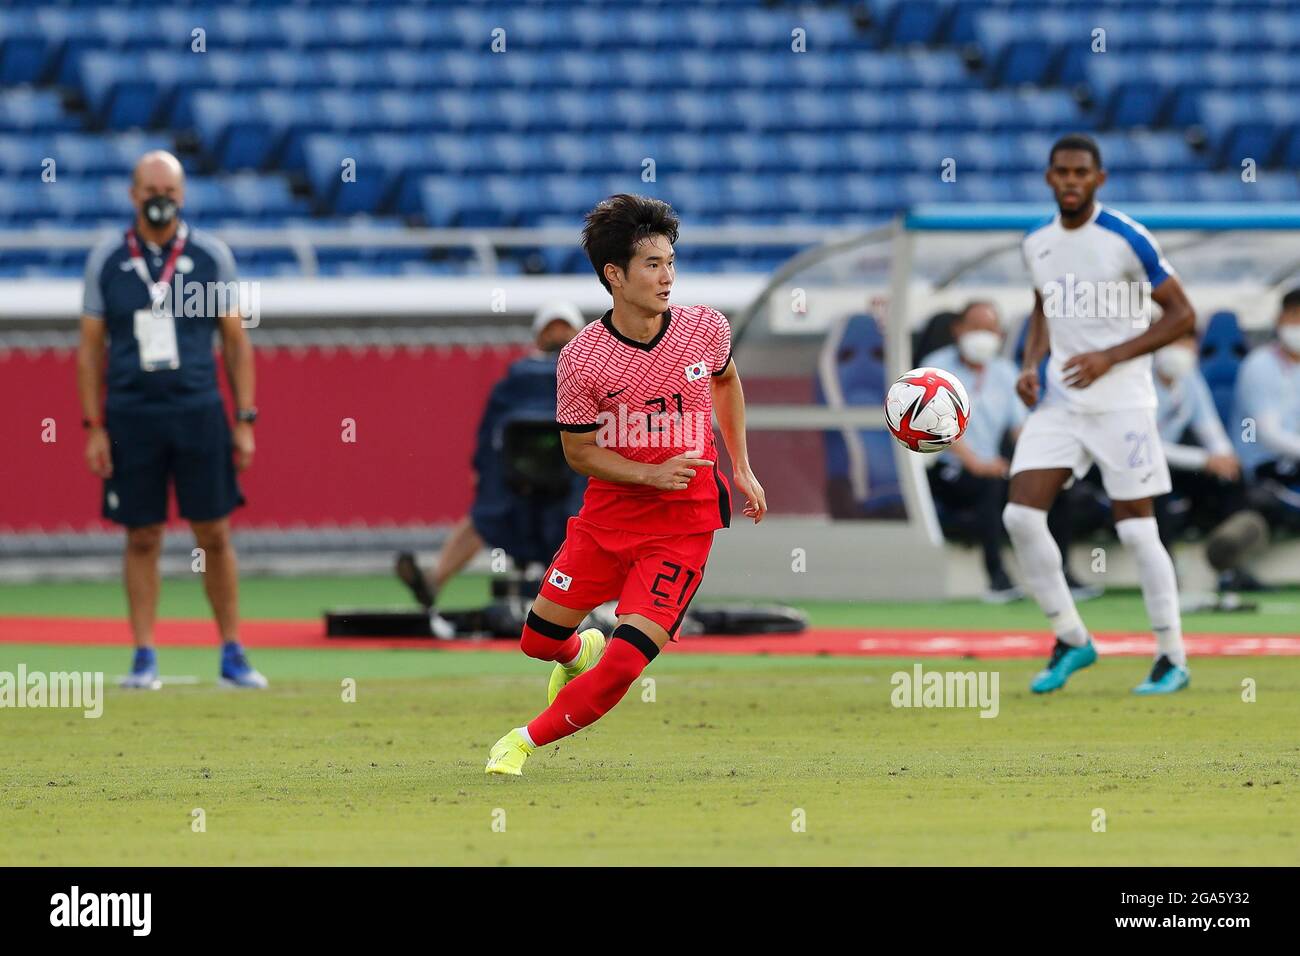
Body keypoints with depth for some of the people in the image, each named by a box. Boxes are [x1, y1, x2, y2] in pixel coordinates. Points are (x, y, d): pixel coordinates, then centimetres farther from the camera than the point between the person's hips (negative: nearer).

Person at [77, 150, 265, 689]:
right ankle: (144, 659, 8)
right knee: (142, 539, 3)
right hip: (131, 416, 0)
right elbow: (91, 348, 7)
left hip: (198, 412, 0)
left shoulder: (210, 256, 4)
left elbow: (235, 342, 8)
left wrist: (244, 421, 2)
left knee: (214, 537, 1)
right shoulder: (106, 260, 4)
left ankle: (232, 654, 9)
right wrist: (94, 427, 1)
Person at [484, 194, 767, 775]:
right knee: (539, 640, 9)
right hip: (608, 513, 1)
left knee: (622, 666, -14)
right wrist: (650, 474, -20)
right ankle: (580, 652, 47)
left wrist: (741, 468, 15)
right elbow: (578, 450, -5)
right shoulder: (581, 357, -15)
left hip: (683, 523, -1)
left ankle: (527, 740, 8)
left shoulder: (706, 328, -8)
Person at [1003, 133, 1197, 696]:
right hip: (1059, 401, 5)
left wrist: (1109, 357, -16)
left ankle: (1172, 658, 8)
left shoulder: (1127, 240, -11)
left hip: (1120, 402, -5)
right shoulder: (1036, 244, 7)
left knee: (1136, 530, -5)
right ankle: (1070, 639, 7)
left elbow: (1182, 315, -8)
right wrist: (1031, 364, 4)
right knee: (1020, 516, -7)